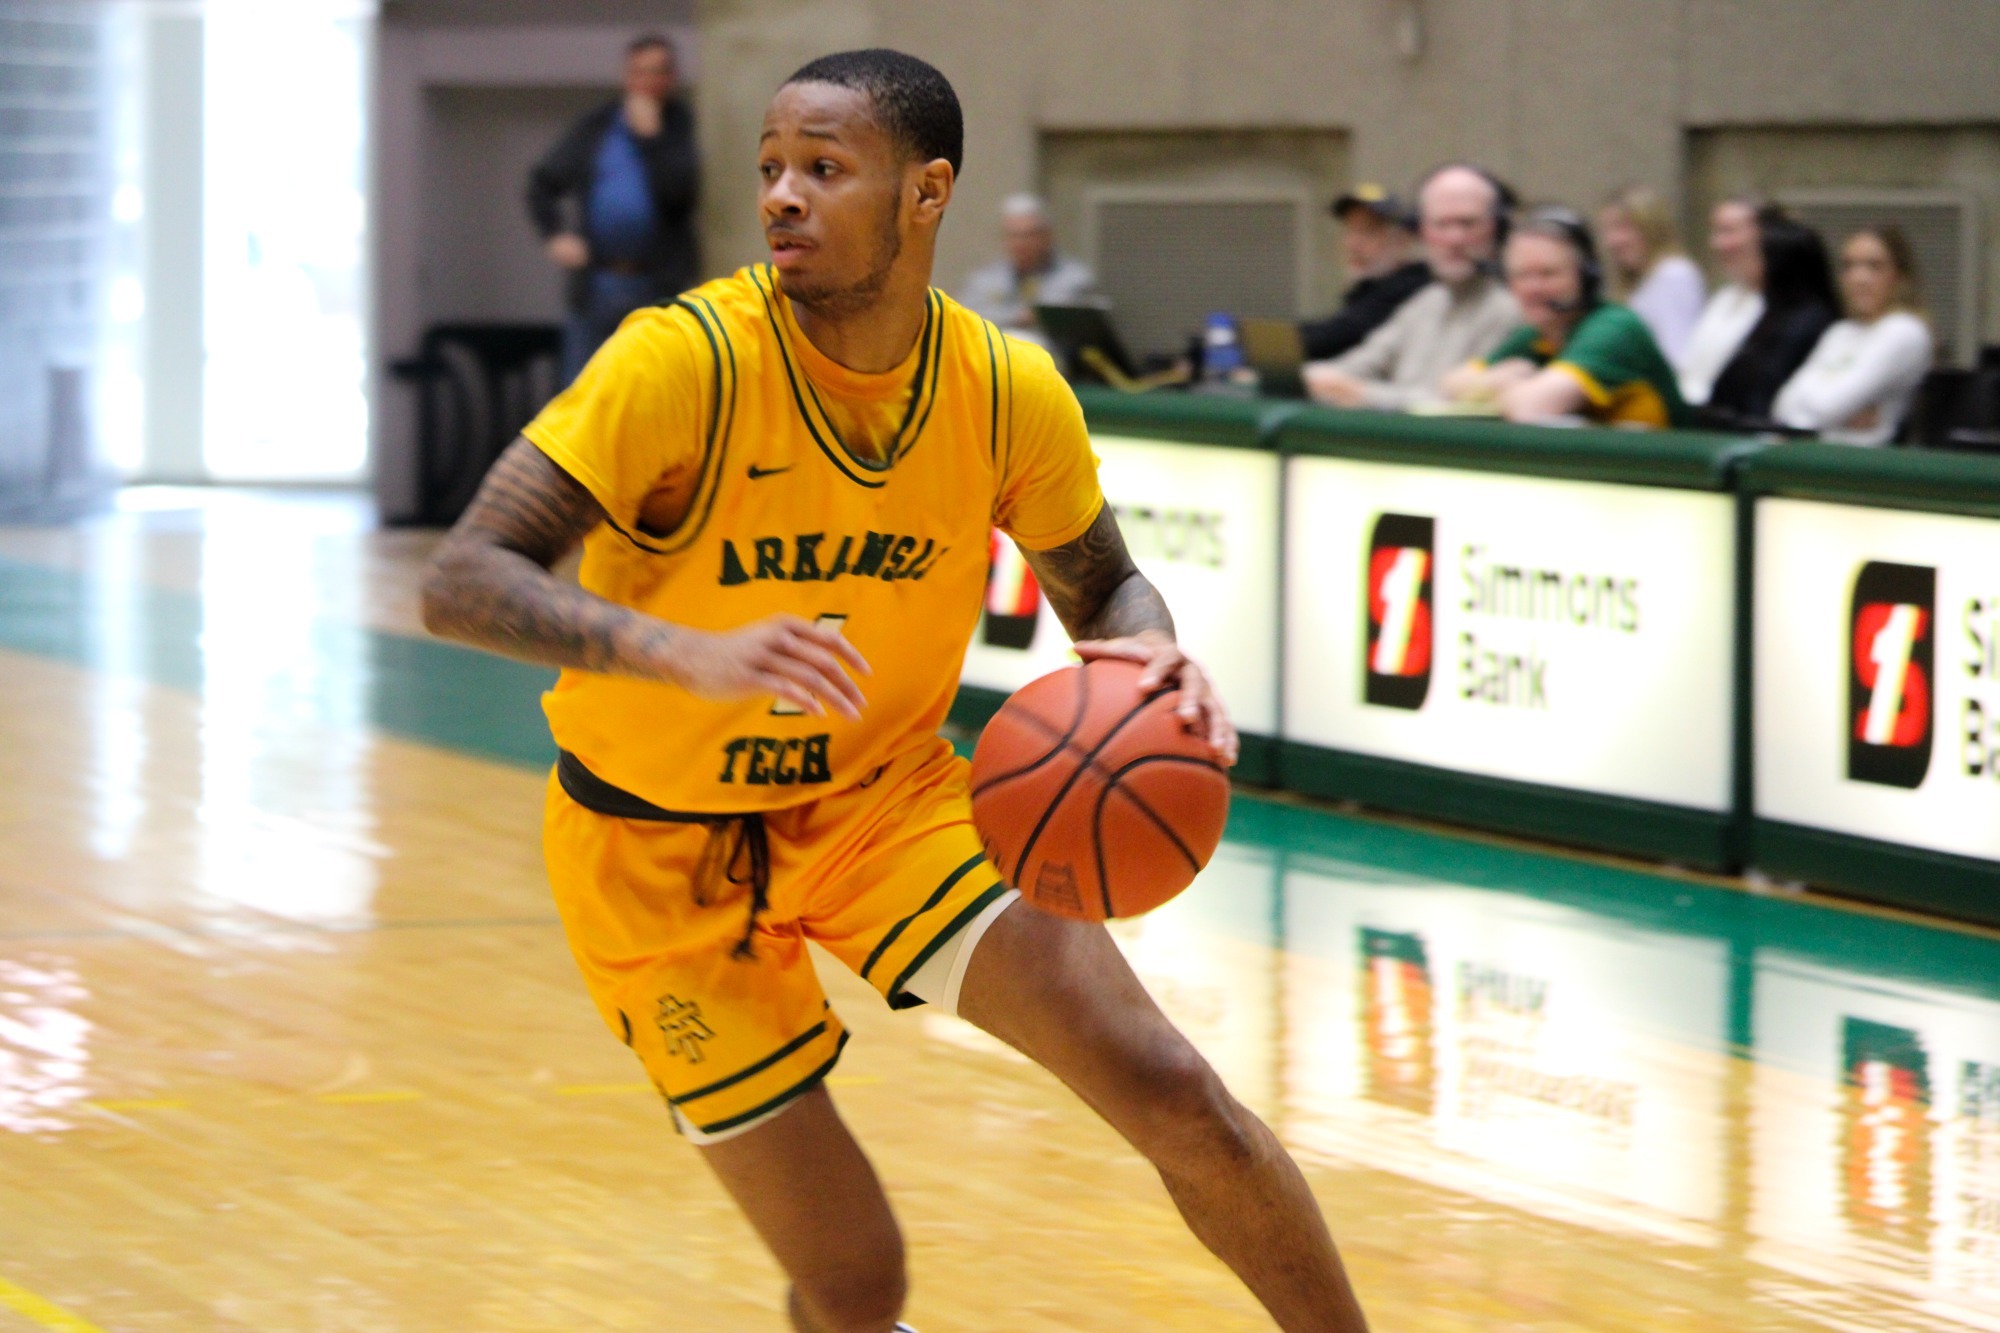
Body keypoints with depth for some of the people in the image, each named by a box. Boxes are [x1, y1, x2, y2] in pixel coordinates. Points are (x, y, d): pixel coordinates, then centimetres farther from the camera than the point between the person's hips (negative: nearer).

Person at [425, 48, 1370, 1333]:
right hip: (663, 842, -3)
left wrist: (1154, 656, -19)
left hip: (884, 792, 3)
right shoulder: (687, 360, -25)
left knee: (1172, 1093, -12)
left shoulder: (1011, 393, -13)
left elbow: (1102, 584, 6)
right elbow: (461, 584, -31)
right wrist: (691, 655, -47)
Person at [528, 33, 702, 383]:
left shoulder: (680, 128, 3)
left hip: (659, 288, -3)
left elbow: (680, 192, -11)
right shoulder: (596, 128, 11)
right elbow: (542, 183, 16)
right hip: (597, 286, 3)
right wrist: (555, 235, 1)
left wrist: (649, 136, -10)